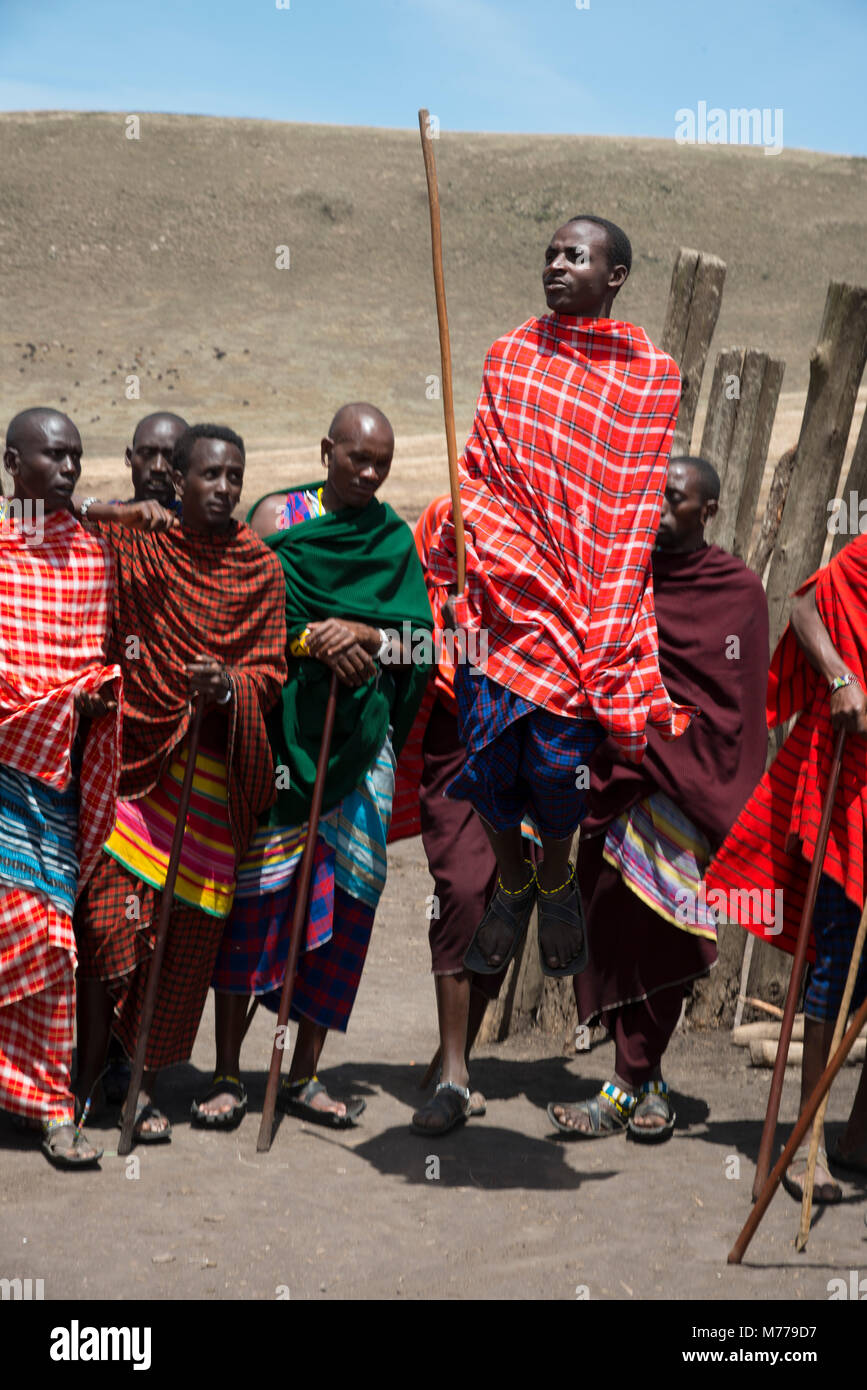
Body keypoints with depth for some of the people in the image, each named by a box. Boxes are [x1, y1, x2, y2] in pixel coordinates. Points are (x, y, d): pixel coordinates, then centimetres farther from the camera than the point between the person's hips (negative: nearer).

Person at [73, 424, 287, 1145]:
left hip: (212, 769, 1)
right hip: (130, 753, -1)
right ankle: (90, 1065, 9)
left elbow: (270, 672, 5)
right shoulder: (136, 545, 3)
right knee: (109, 915, -8)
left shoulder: (260, 568, 5)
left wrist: (228, 685, -17)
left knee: (187, 928, 3)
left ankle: (146, 1082, 17)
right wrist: (106, 510, -12)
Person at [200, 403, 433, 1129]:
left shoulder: (395, 538, 12)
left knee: (344, 897, 2)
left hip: (358, 741, 3)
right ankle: (228, 1073, 3)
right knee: (255, 892, -6)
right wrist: (312, 641, -18)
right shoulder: (278, 515, 5)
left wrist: (361, 634, -14)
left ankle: (305, 1075, 13)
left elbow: (417, 642, 3)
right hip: (277, 729, -3)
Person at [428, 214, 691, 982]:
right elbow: (477, 470, 11)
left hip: (585, 596, -2)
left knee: (559, 760, -3)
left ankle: (556, 880, 27)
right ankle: (512, 884, 28)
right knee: (487, 752, 1)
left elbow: (637, 506, -2)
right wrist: (458, 567, 1)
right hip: (503, 582, 2)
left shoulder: (652, 374, 2)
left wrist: (604, 625, -9)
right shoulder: (509, 354, 11)